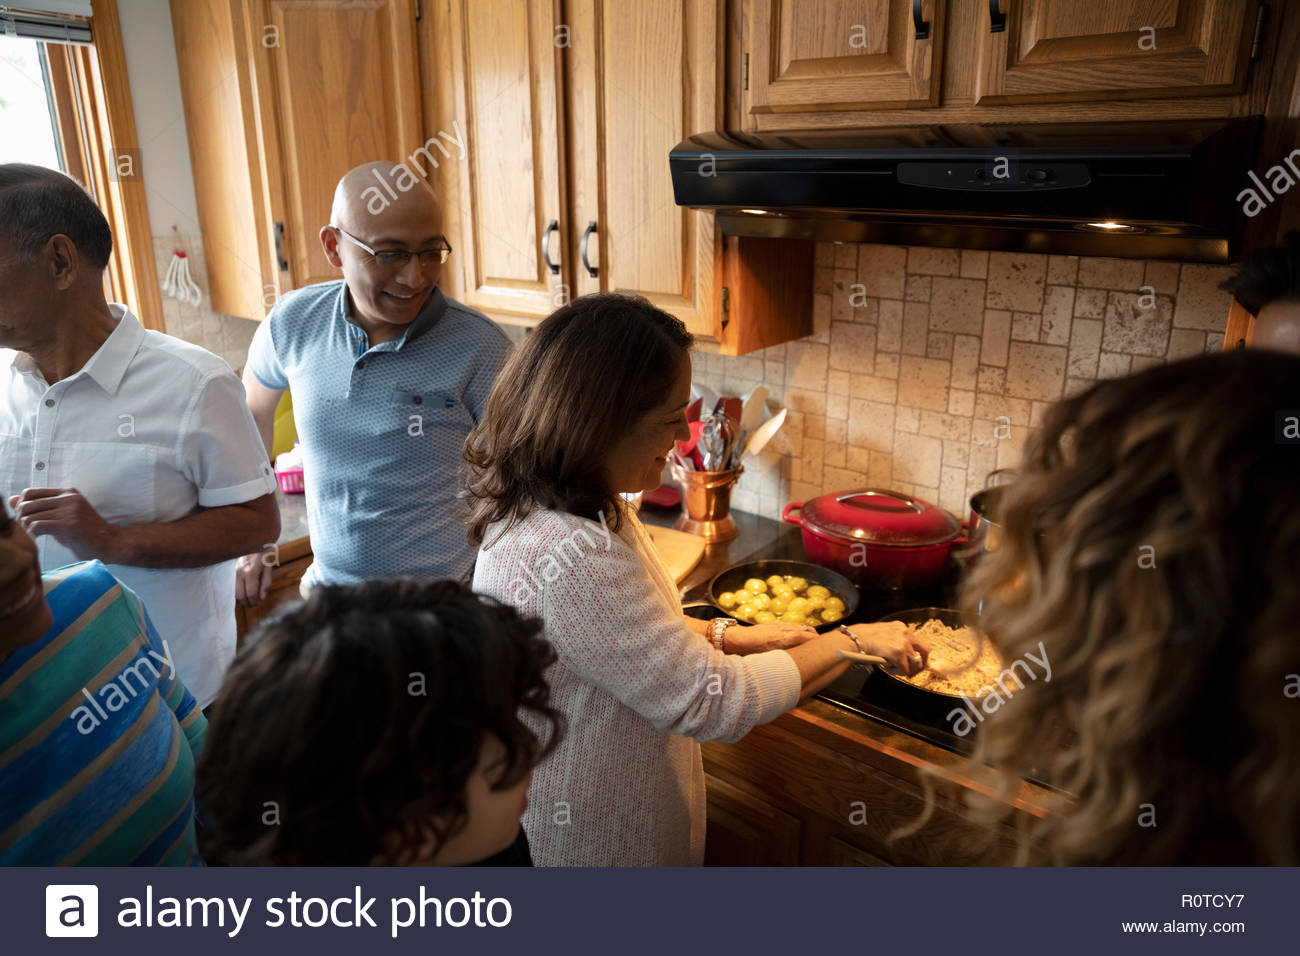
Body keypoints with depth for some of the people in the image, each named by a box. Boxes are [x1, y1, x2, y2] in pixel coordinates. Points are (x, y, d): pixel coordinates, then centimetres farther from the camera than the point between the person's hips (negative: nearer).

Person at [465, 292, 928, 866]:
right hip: (596, 839, -9)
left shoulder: (547, 510, -4)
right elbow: (713, 700, -28)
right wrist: (854, 641, -16)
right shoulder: (570, 558, -36)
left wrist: (726, 636, -2)